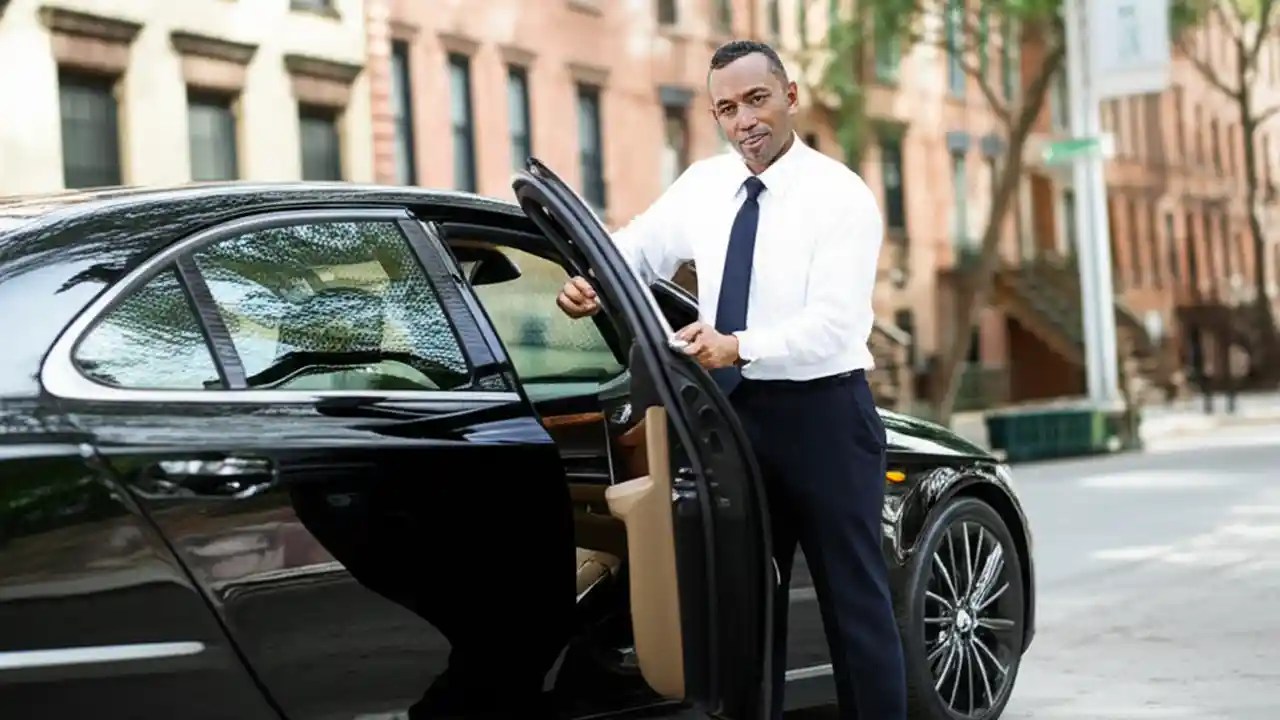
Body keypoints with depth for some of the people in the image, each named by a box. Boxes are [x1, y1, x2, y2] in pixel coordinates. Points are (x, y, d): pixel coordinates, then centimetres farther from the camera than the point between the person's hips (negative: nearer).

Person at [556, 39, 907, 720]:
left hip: (822, 415, -5)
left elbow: (834, 324, -21)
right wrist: (587, 283, -5)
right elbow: (637, 249, 16)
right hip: (734, 413, 6)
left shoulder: (841, 195, -11)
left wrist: (737, 347, -33)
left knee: (852, 596, 1)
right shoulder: (703, 184, 6)